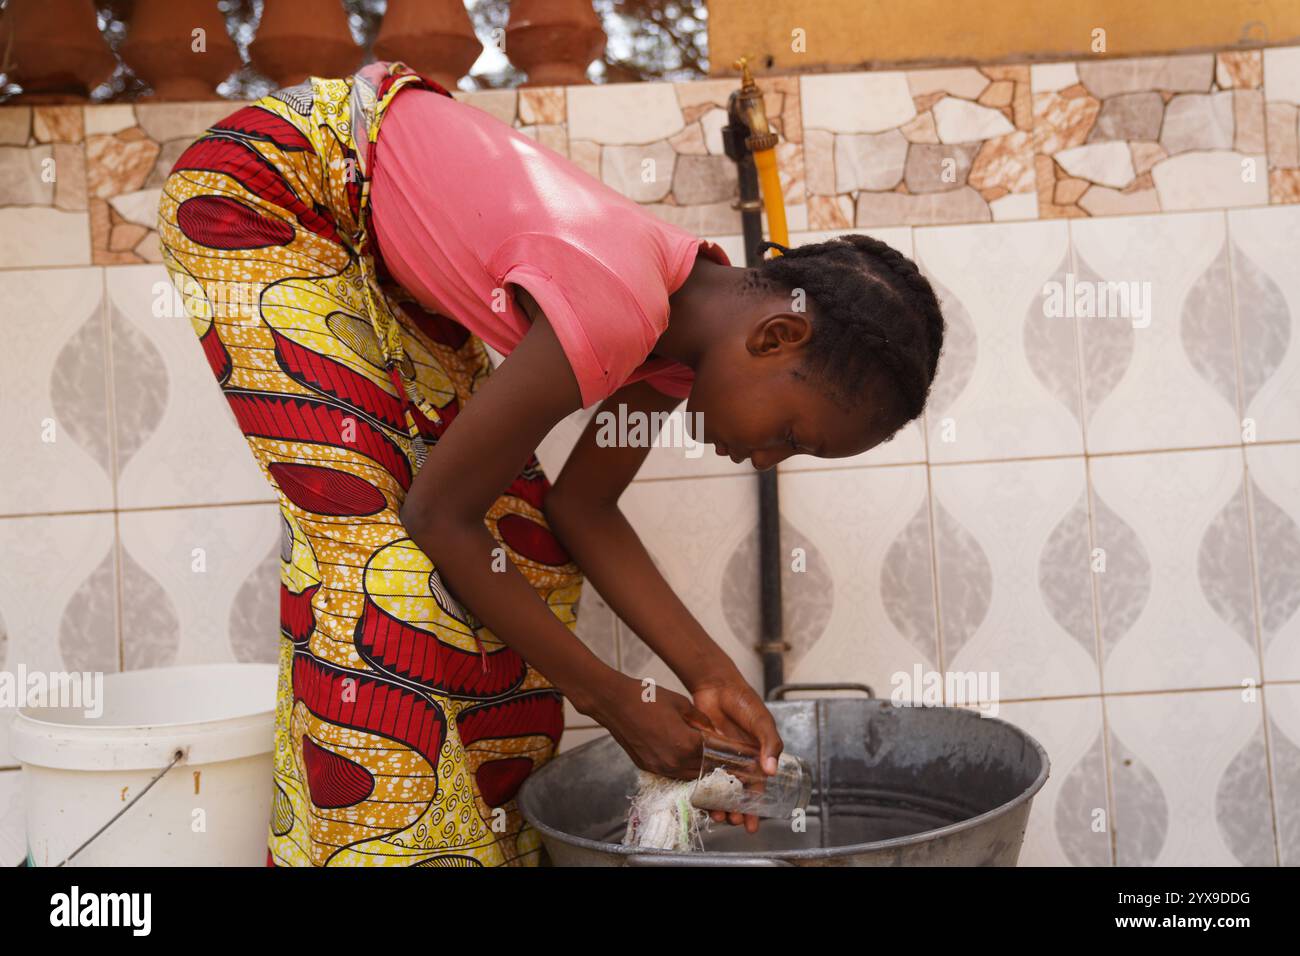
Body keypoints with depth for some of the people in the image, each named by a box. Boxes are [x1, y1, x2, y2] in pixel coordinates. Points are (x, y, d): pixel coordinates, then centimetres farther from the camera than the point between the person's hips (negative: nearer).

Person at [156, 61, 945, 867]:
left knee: (518, 533, 1)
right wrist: (611, 698, -18)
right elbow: (438, 516, -26)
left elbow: (581, 509, 0)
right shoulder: (613, 310, -35)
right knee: (371, 532, -17)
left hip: (381, 259, 8)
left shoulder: (691, 315, -8)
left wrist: (711, 675, -6)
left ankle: (493, 831, 12)